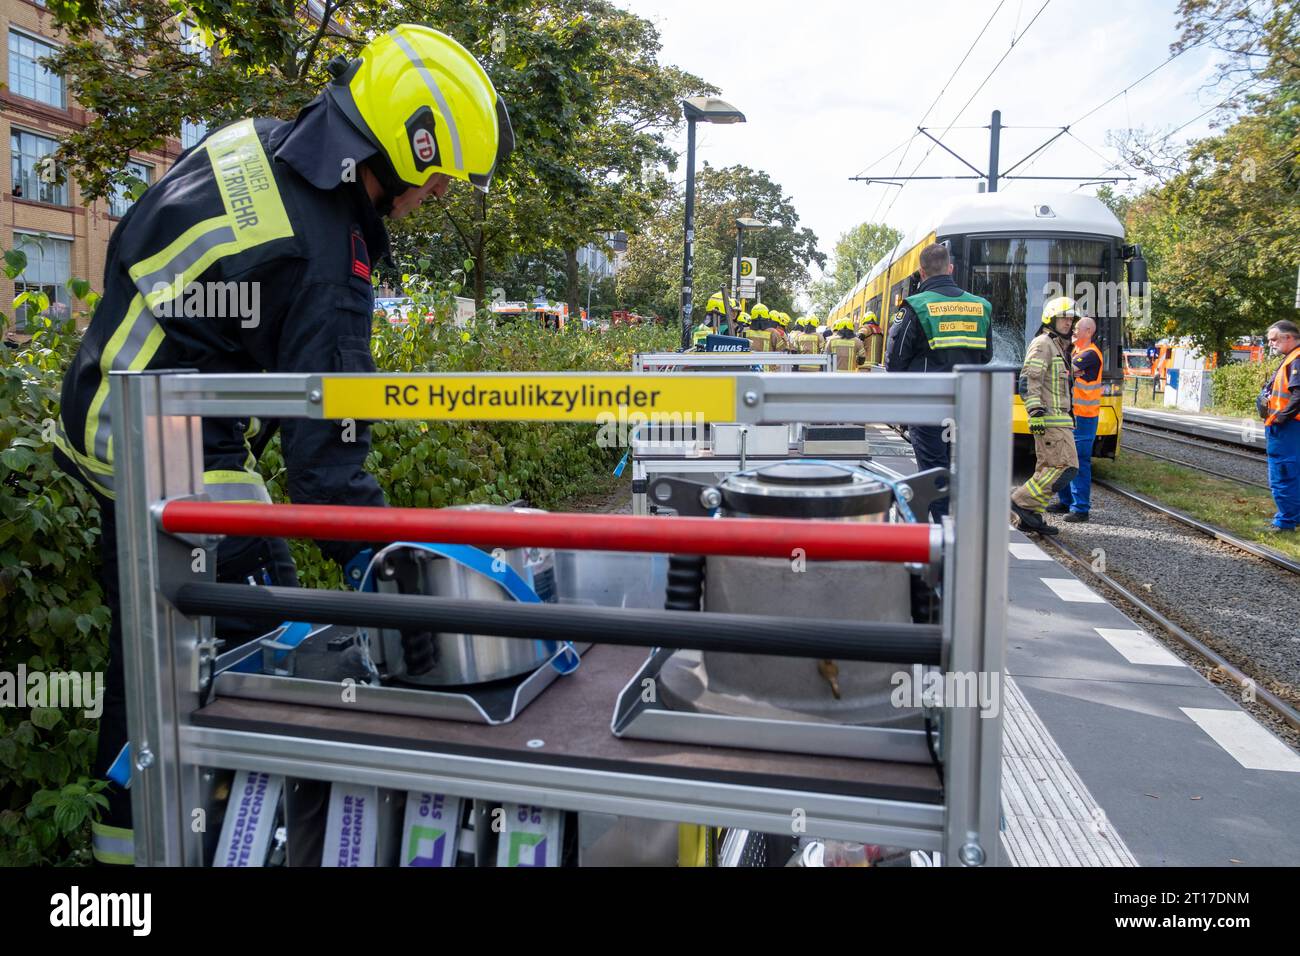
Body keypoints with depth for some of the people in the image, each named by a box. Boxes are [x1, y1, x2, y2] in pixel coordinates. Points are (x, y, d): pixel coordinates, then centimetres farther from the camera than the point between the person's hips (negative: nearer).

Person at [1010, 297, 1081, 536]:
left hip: (1057, 418, 10)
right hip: (1050, 418, -10)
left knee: (1047, 467, 9)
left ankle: (1029, 517, 10)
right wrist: (1035, 412, -27)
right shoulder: (1042, 344, -9)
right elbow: (1028, 379, -19)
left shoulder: (1057, 346, 23)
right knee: (1066, 466, -14)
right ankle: (1023, 502, -11)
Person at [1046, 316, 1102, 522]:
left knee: (1080, 462, -8)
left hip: (1084, 417, -9)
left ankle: (1081, 508, -4)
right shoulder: (1076, 351, 17)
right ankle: (1067, 501, 25)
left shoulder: (1091, 354, -13)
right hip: (1071, 413, 9)